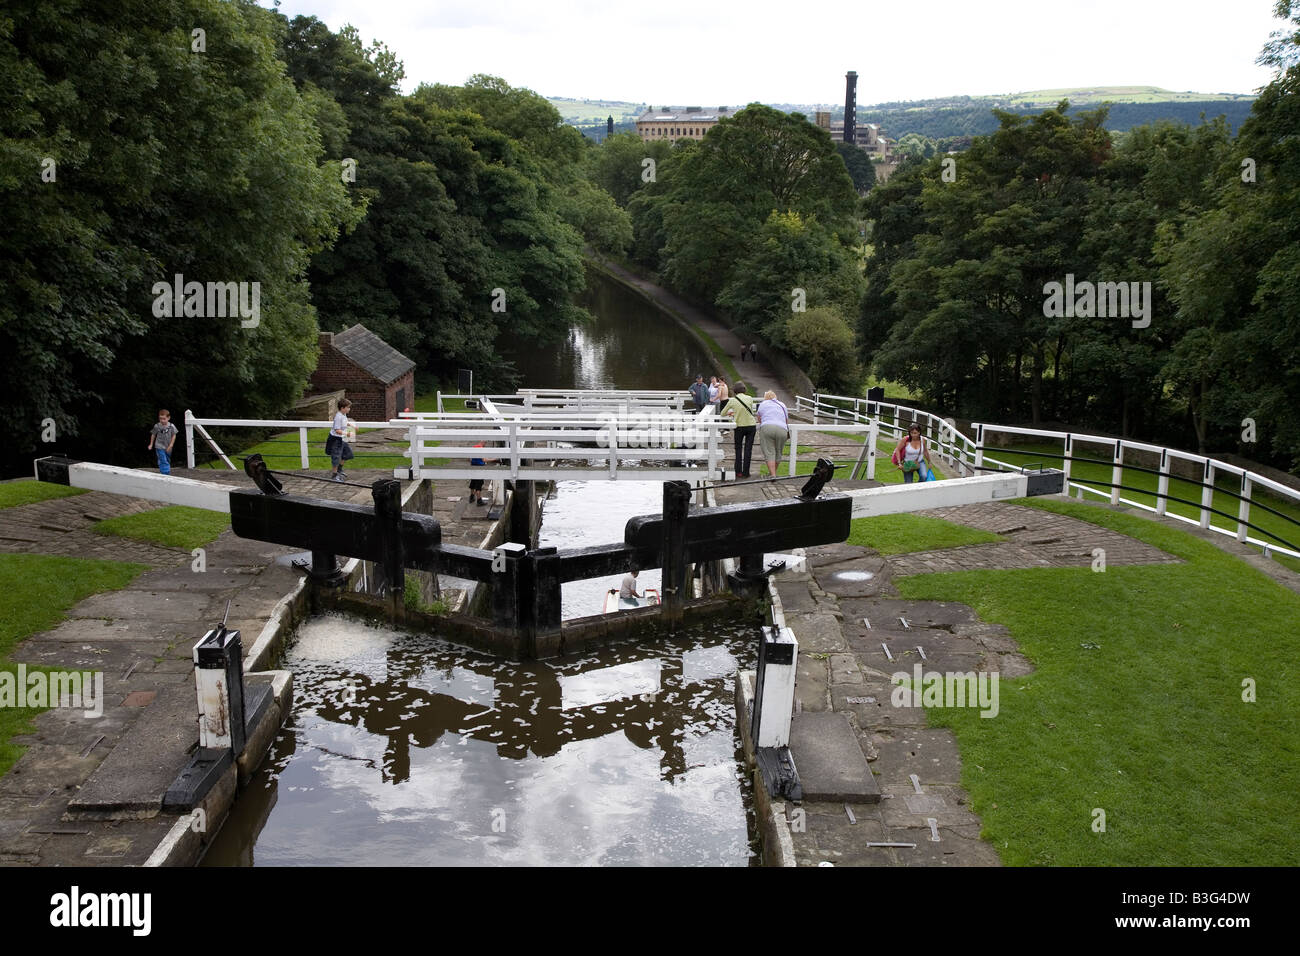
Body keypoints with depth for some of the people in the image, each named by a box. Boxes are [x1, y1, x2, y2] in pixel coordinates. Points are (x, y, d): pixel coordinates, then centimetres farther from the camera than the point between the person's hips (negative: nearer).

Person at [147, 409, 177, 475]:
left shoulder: (171, 426, -9)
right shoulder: (157, 426, -10)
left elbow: (174, 436, -1)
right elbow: (153, 435, 5)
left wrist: (171, 445, -7)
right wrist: (151, 444, 10)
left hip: (168, 448, 3)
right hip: (160, 447, -3)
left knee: (167, 461, 18)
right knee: (163, 462, -13)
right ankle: (166, 474, -16)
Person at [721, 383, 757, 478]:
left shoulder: (732, 400, -6)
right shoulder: (749, 399, -4)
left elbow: (723, 413, 3)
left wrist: (729, 413, 26)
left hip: (739, 426, 0)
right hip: (751, 425, 1)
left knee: (738, 449, 14)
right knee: (748, 449, 7)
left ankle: (738, 472, 11)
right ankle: (746, 472, 7)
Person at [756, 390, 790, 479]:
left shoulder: (762, 404, 20)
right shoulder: (782, 405, 27)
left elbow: (759, 419, 29)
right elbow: (787, 421, 31)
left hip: (766, 428, -2)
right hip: (782, 429, 2)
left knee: (769, 453, -4)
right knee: (778, 453, 15)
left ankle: (772, 474, -14)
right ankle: (774, 472, 23)